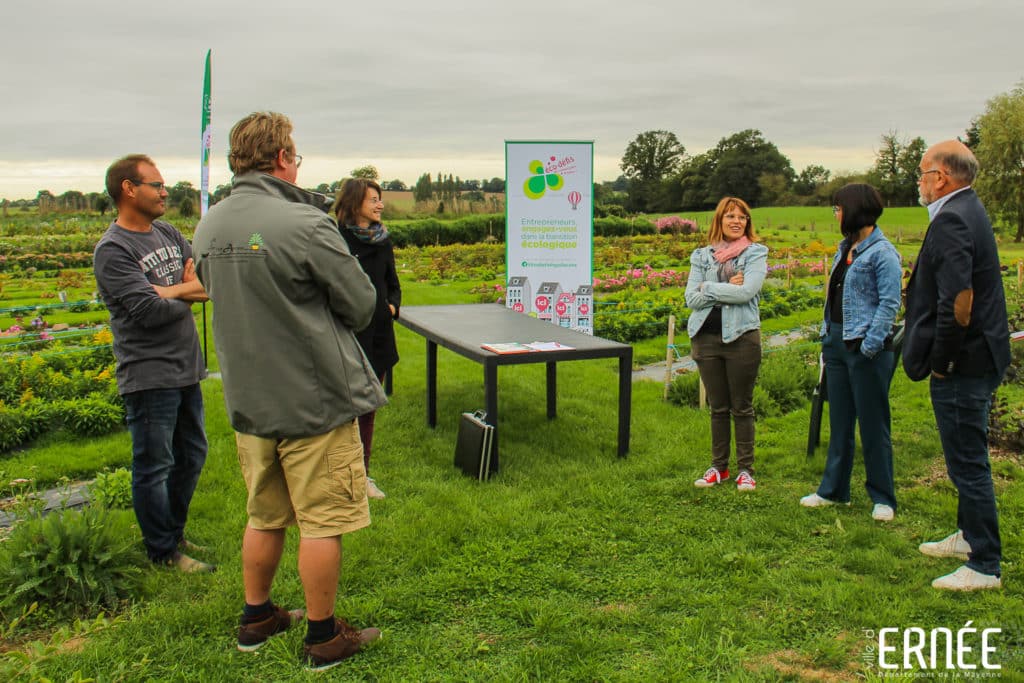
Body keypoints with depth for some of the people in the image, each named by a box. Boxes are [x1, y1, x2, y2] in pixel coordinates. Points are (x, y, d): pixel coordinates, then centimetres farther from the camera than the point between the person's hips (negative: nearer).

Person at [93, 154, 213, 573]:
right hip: (149, 376, -8)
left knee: (191, 456, 19)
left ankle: (174, 534, 36)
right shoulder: (112, 250, -13)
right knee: (154, 467, 3)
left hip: (185, 369, 8)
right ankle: (163, 552, 17)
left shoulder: (169, 233, 11)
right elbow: (148, 310, -22)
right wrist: (188, 293, -5)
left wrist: (168, 291, -16)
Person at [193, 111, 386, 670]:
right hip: (316, 398, -7)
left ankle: (256, 617, 36)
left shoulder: (209, 226, 3)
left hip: (249, 399, 7)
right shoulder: (305, 225, -20)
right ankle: (323, 637, 19)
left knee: (265, 516, 22)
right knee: (323, 522, 7)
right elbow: (362, 305, -12)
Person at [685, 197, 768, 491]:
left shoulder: (756, 253, 0)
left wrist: (709, 288, -9)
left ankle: (746, 469, 16)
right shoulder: (702, 255, 8)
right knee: (718, 407, 13)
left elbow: (747, 292, -16)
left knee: (742, 408, 6)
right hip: (706, 337, 3)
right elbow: (692, 298, -2)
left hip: (741, 337, -3)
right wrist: (727, 289, -11)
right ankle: (718, 467, 24)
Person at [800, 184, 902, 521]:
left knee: (872, 424, 1)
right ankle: (834, 489, 25)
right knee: (839, 422, 15)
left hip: (866, 348, -8)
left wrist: (871, 345, -21)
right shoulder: (845, 247, 14)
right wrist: (827, 333, 11)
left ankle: (883, 498, 13)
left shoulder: (882, 252, -12)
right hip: (837, 342, 8)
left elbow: (890, 303, -16)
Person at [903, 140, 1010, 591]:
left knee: (968, 463, -2)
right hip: (979, 358, 11)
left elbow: (958, 300, -27)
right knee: (968, 457, 23)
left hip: (960, 365, -11)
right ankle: (969, 535, 39)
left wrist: (939, 362, -19)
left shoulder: (951, 221, -20)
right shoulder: (970, 211, 13)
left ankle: (984, 566, 9)